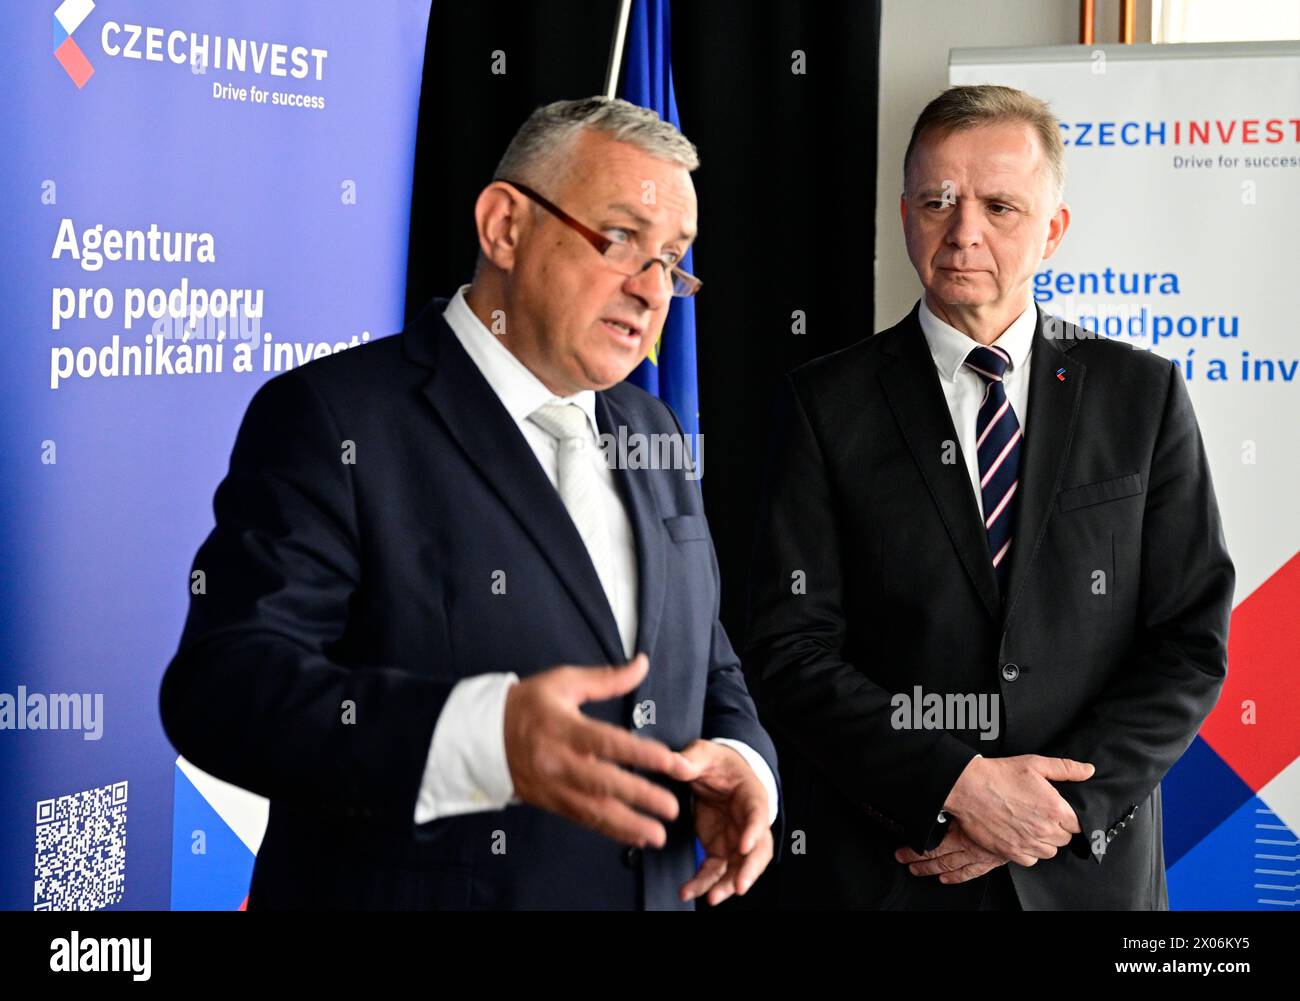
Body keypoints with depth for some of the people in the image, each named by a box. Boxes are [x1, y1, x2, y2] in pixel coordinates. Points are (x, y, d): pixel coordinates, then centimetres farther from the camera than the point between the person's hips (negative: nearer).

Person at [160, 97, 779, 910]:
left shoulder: (655, 437, 9)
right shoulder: (334, 420, -12)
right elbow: (223, 686, -21)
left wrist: (740, 765, -8)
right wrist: (484, 738, -35)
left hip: (659, 889, 7)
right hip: (408, 888, -6)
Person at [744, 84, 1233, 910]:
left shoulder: (1144, 395, 1)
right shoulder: (830, 405, -2)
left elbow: (1193, 644, -2)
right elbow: (790, 653, -7)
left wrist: (1057, 809, -13)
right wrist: (955, 786, -18)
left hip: (1088, 866, 1)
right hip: (877, 870, -1)